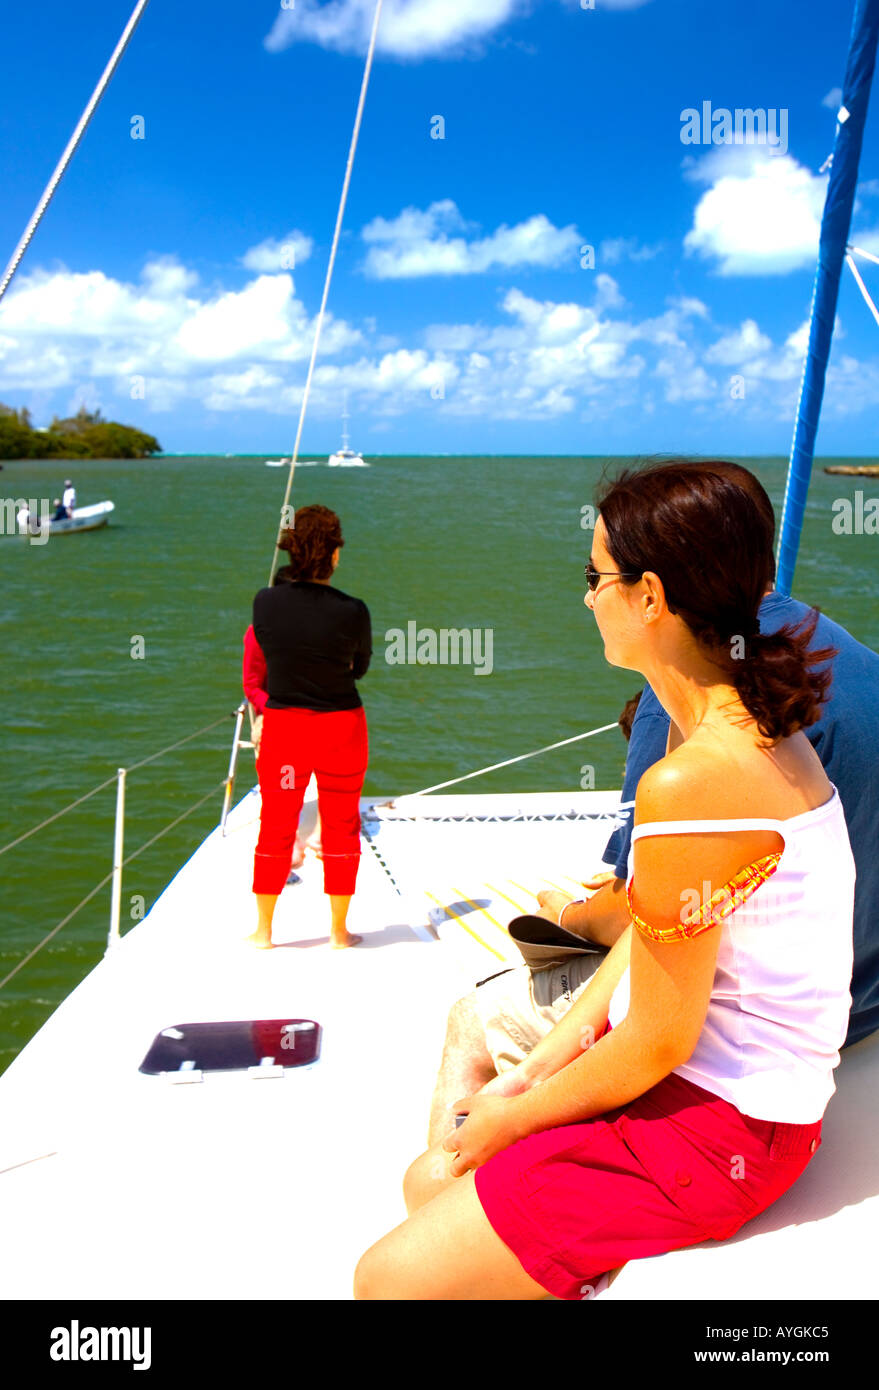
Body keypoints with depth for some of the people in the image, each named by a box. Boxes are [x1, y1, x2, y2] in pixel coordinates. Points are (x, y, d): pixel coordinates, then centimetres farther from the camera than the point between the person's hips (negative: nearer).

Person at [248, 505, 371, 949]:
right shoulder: (352, 611, -16)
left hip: (283, 725, 1)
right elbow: (360, 667, 2)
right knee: (341, 828, 14)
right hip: (341, 726, -1)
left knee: (275, 829, 15)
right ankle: (339, 930, 23)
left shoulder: (265, 602, -11)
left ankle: (263, 929, 25)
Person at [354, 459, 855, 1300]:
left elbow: (659, 1042, -22)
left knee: (390, 1279, -8)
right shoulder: (751, 722, 4)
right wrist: (535, 1069, 5)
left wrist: (512, 1119, -6)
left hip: (713, 1130, -9)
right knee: (428, 1183, 17)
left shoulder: (690, 784, -29)